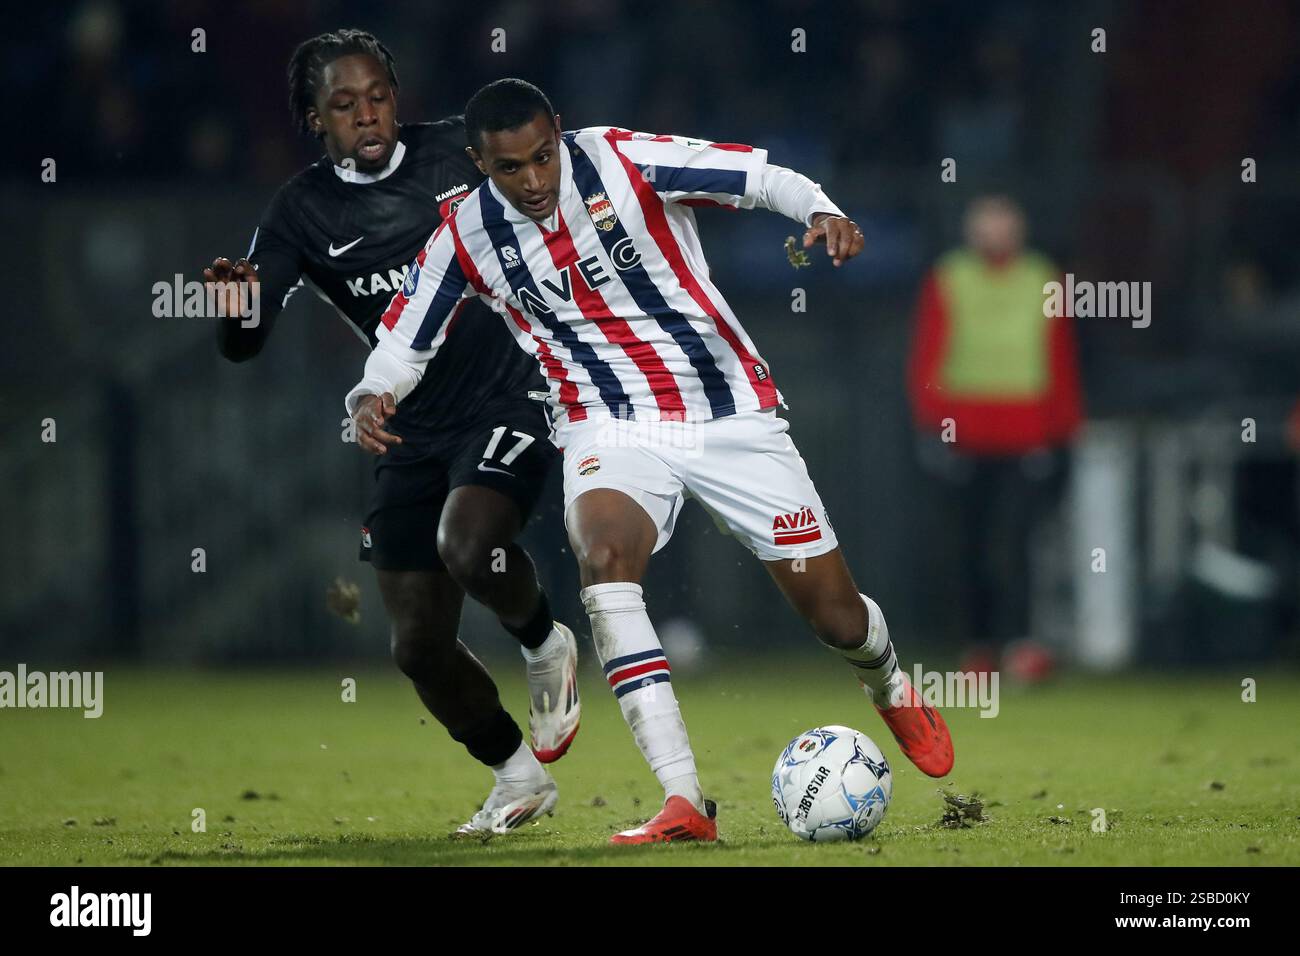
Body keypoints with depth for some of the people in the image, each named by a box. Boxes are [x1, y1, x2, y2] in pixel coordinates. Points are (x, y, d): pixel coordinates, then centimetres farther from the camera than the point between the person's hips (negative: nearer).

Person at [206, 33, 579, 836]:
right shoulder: (304, 213, -4)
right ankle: (519, 777, 26)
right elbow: (245, 343, -14)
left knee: (468, 545, -31)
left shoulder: (459, 149, -4)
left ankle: (546, 644, 3)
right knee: (420, 645, 2)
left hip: (511, 397, -3)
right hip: (416, 431, 3)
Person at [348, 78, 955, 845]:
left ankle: (893, 691, 42)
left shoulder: (623, 161, -13)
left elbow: (761, 177, -12)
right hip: (613, 429, 1)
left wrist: (821, 212, -32)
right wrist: (373, 397, -15)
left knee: (834, 611, 1)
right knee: (604, 556, -33)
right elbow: (403, 342, 7)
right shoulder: (467, 240, -5)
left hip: (732, 412, -1)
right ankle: (684, 802, -35)